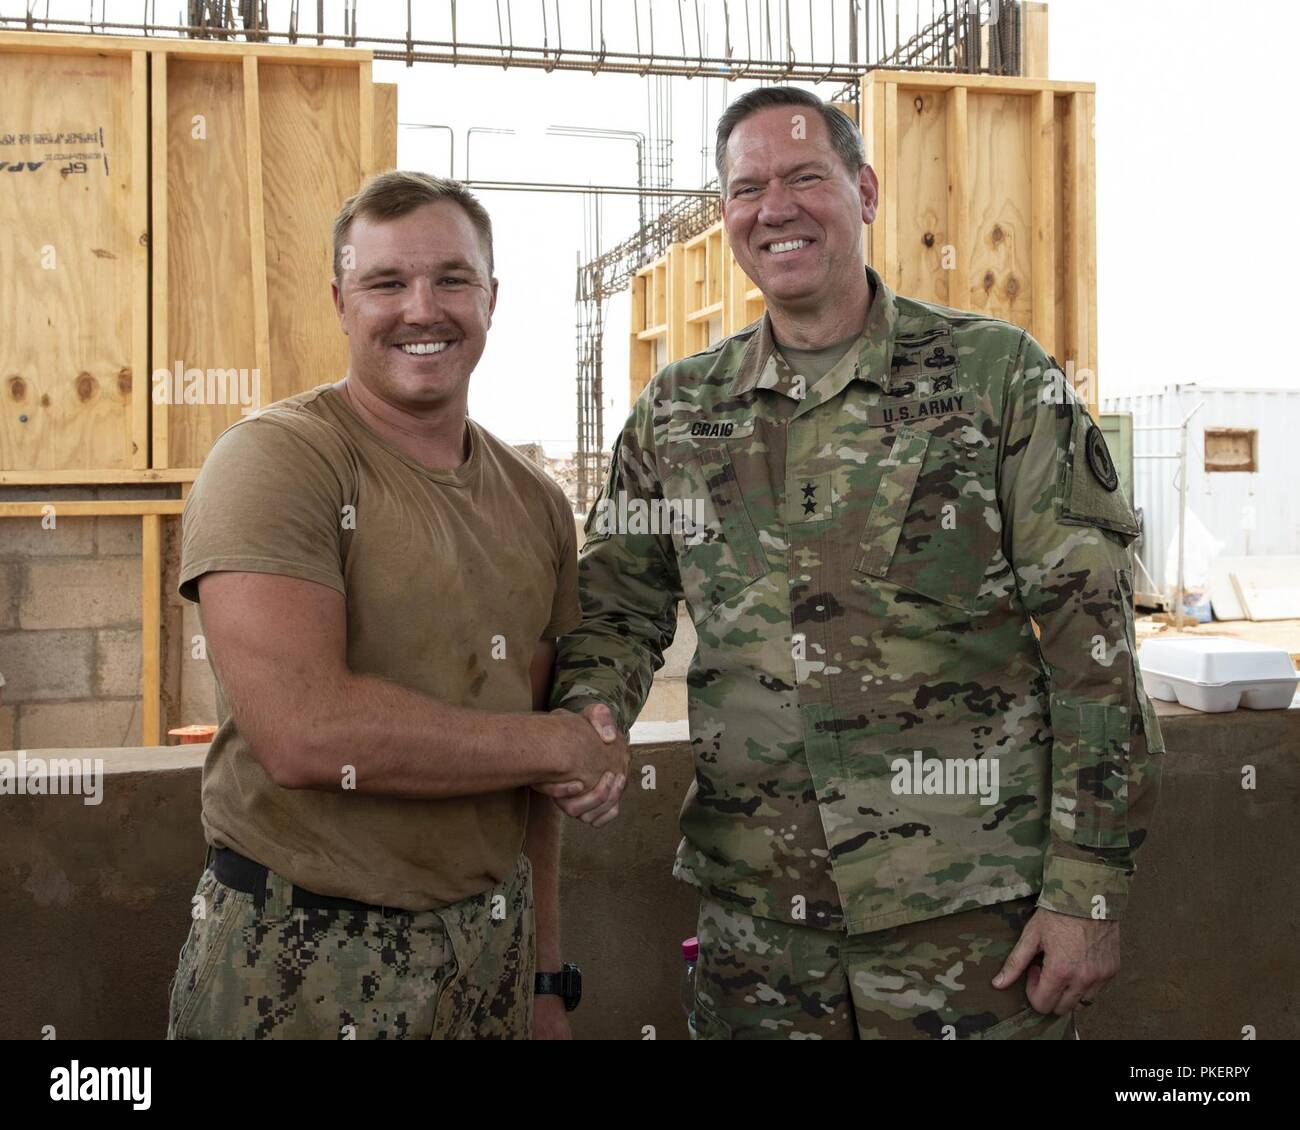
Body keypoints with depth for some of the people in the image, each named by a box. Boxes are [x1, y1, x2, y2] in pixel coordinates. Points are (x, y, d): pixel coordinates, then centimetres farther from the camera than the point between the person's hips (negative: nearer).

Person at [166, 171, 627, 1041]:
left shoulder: (536, 503, 5)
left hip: (492, 943, 5)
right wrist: (564, 745, -15)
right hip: (299, 963, -5)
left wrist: (546, 978, 11)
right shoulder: (273, 462, -14)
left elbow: (532, 776, 11)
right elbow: (304, 733, -26)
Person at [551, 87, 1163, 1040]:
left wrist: (1089, 886, -9)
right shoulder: (677, 410, 7)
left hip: (970, 909, -3)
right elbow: (617, 604, 12)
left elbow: (1091, 635, -6)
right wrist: (588, 717, -11)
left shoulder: (1000, 374, -4)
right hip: (754, 912, 3)